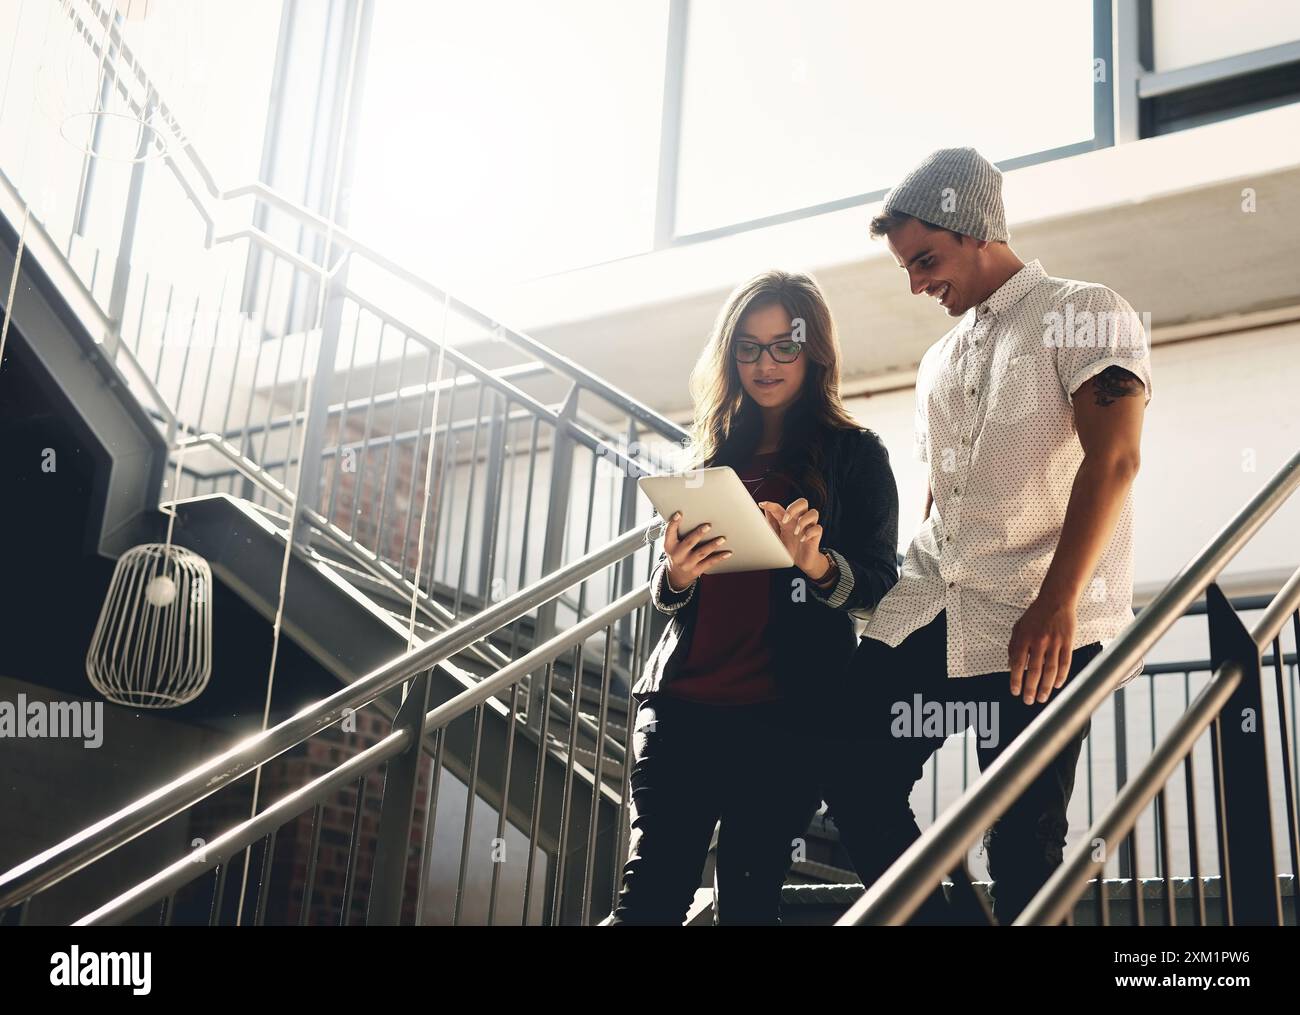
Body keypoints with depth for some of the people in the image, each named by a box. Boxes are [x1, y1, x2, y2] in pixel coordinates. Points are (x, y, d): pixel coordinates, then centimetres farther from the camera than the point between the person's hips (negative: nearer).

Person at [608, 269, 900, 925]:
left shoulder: (854, 454, 5)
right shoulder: (715, 452, 17)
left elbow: (882, 583, -1)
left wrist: (817, 564, -23)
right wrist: (675, 576, -5)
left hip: (783, 710, -3)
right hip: (682, 700, 3)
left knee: (747, 900, -1)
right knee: (650, 891, -5)